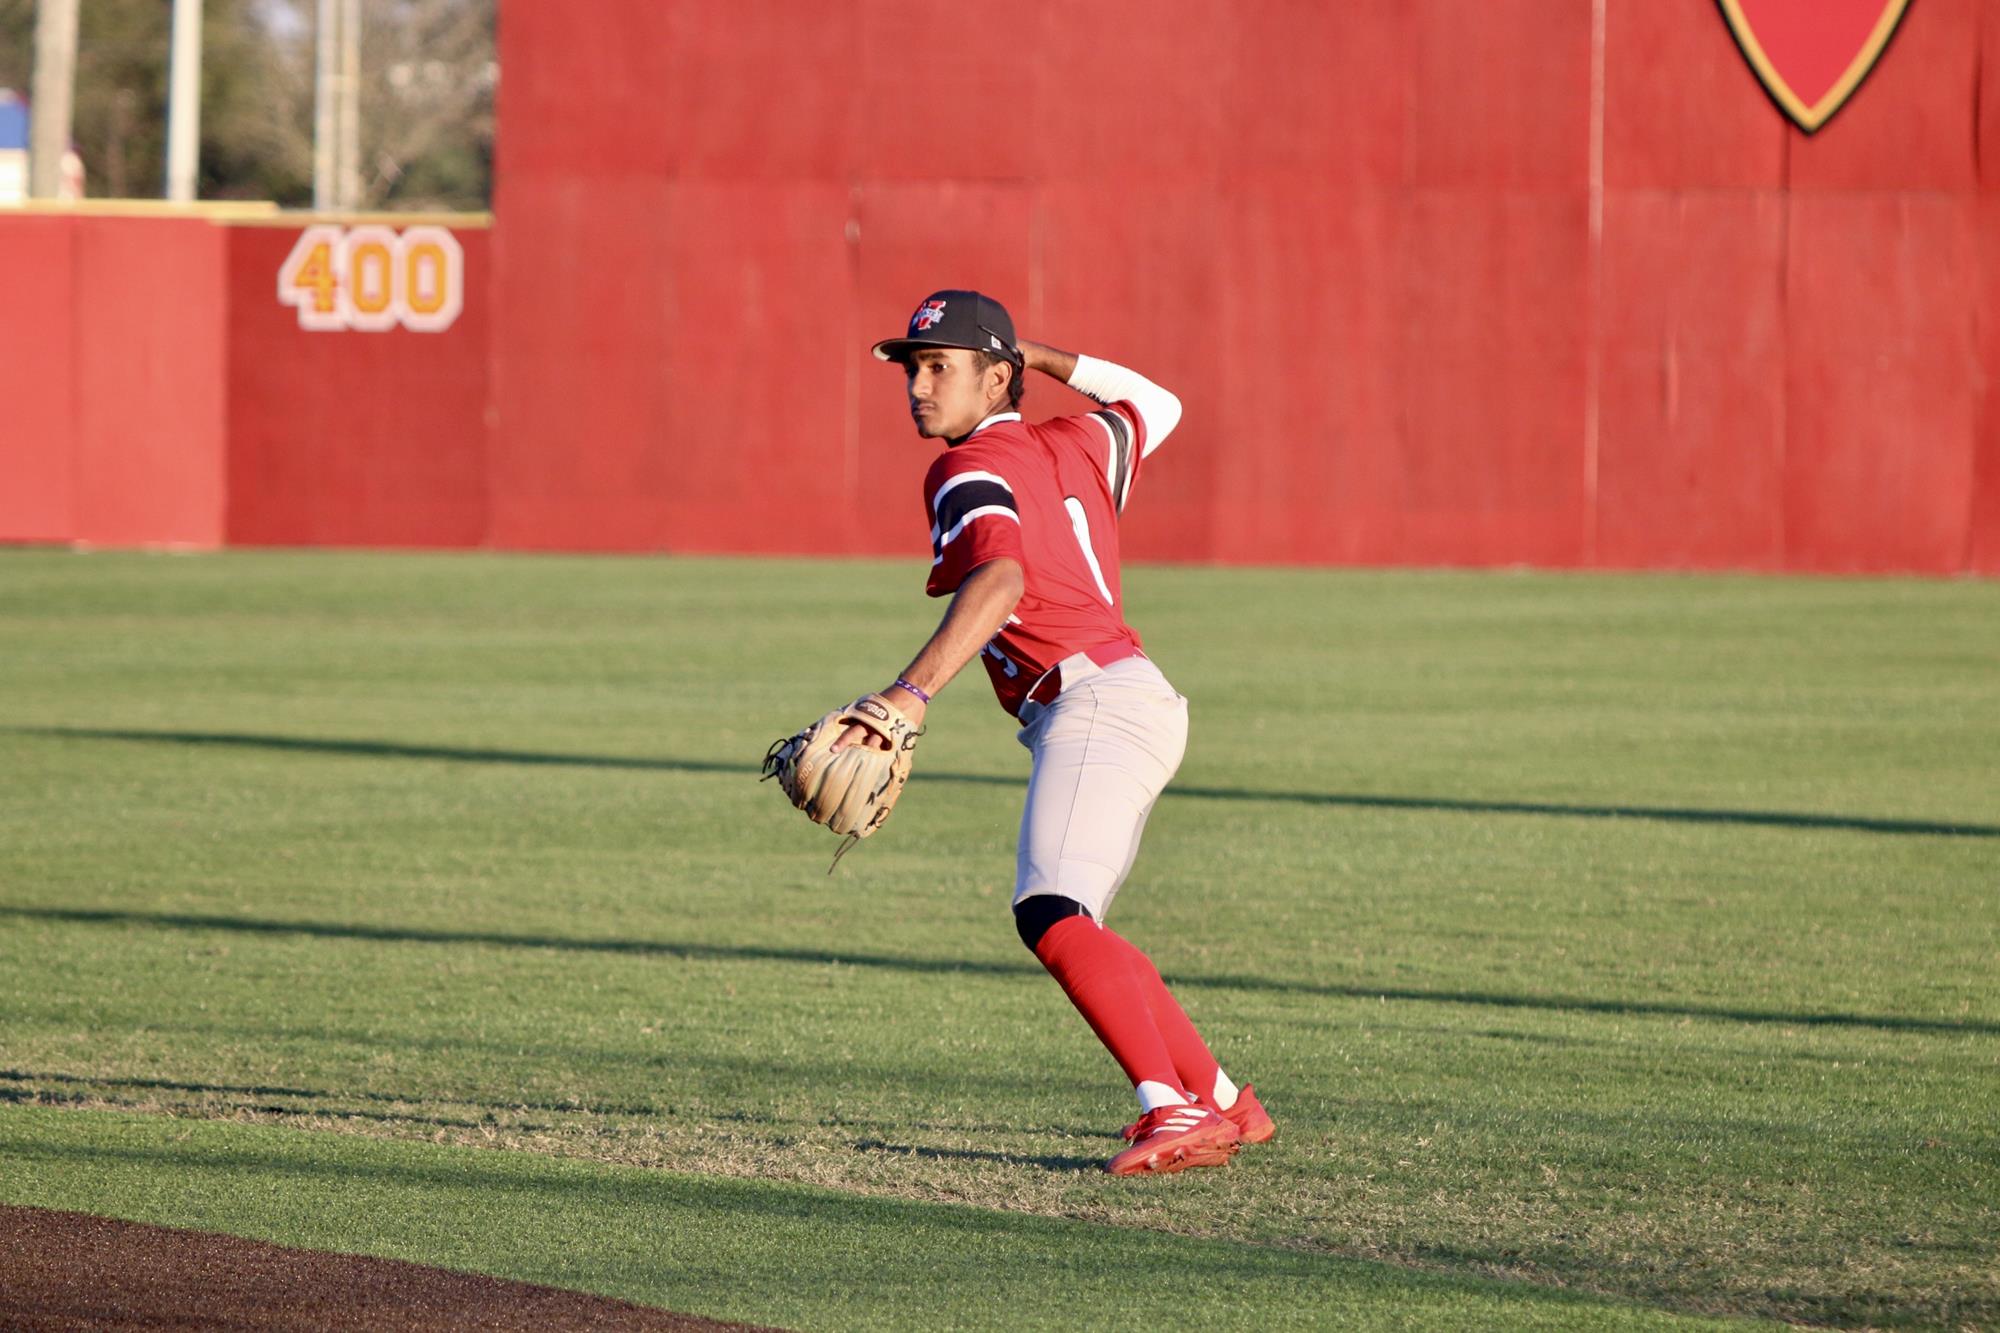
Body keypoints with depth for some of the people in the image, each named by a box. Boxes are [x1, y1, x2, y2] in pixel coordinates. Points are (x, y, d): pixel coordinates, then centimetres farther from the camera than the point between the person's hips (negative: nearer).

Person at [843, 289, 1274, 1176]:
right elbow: (1156, 407, 40)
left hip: (1094, 703, -10)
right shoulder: (1076, 445, 18)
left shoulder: (972, 469, -6)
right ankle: (1224, 1105, 26)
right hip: (1140, 703, 10)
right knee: (1071, 934, 21)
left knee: (1052, 919, -26)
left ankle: (1172, 1111, -40)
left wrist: (914, 692, -38)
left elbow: (1000, 578, -27)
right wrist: (1047, 359, 42)